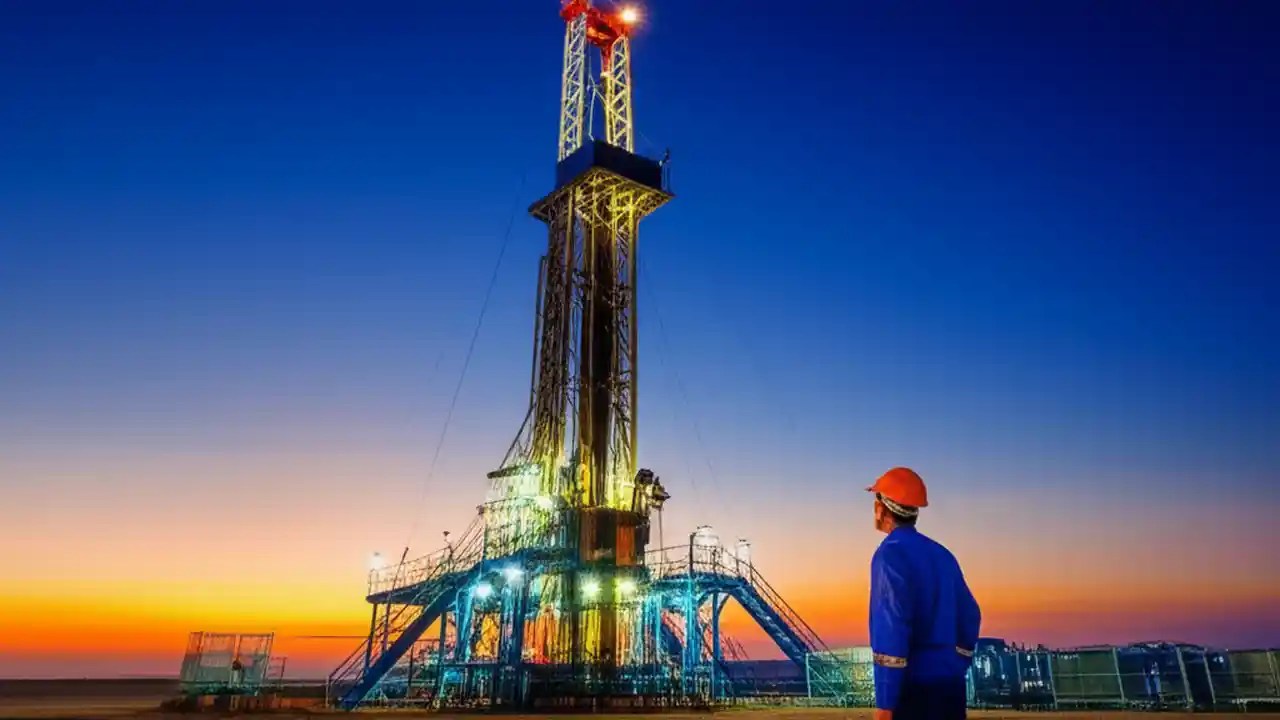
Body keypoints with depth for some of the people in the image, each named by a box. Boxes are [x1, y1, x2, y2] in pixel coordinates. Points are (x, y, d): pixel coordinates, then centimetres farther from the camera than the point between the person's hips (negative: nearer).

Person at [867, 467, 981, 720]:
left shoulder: (891, 553, -11)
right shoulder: (942, 554, 13)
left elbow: (892, 627, -18)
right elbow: (970, 616, 16)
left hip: (914, 686, -8)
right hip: (950, 685, 8)